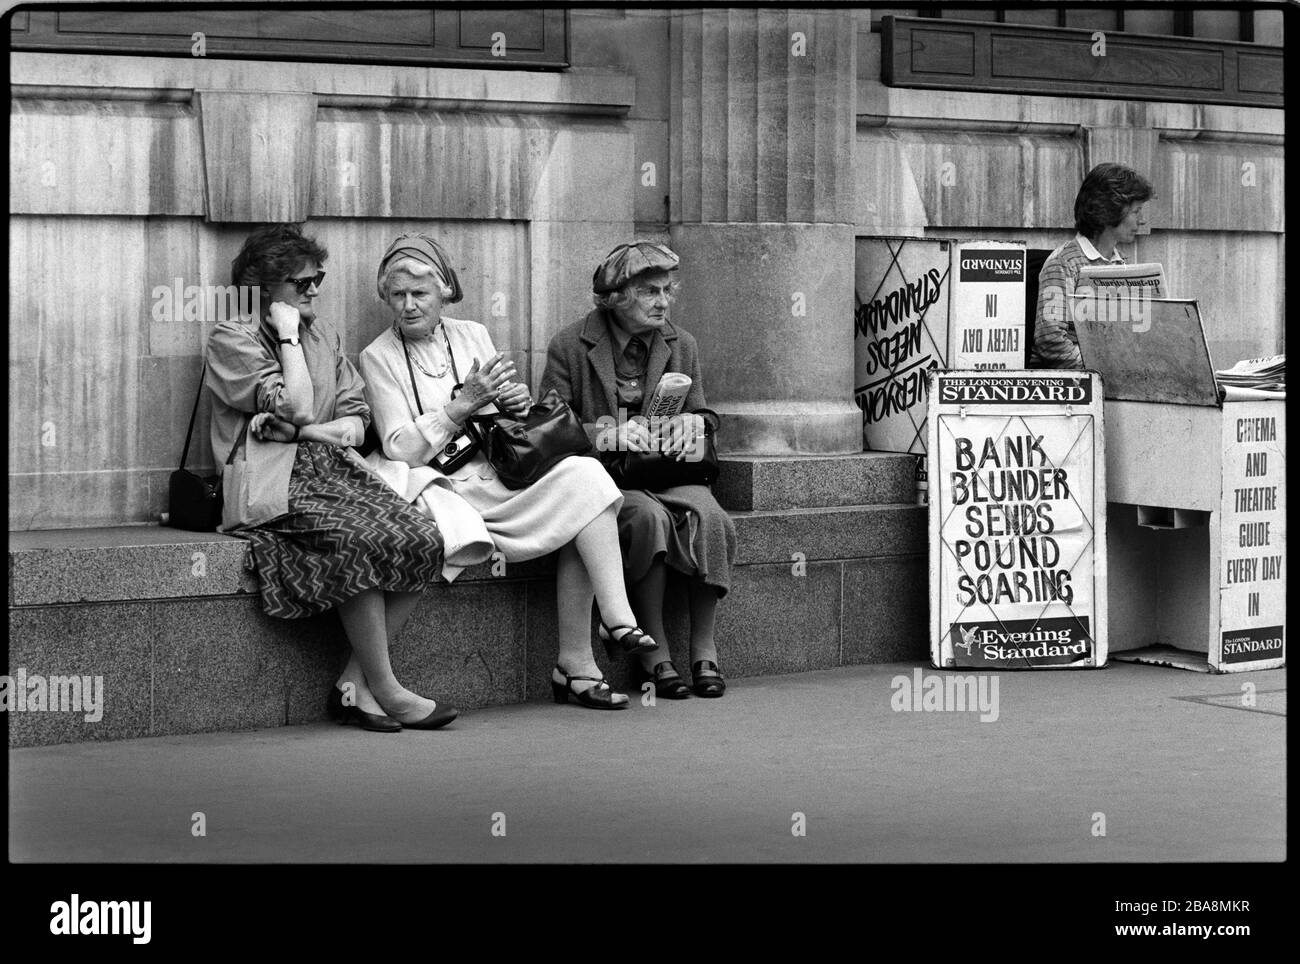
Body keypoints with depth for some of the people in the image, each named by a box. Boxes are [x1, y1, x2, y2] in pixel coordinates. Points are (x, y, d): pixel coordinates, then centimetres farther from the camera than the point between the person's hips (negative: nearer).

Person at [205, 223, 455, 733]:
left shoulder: (324, 335, 21)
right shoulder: (232, 338, 2)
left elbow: (356, 419, 12)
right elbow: (297, 408, -10)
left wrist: (302, 431, -6)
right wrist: (287, 334, -3)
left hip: (333, 467, 6)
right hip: (274, 485, -6)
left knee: (422, 539, -21)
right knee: (365, 540, -32)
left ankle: (354, 683, -16)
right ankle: (386, 690, -21)